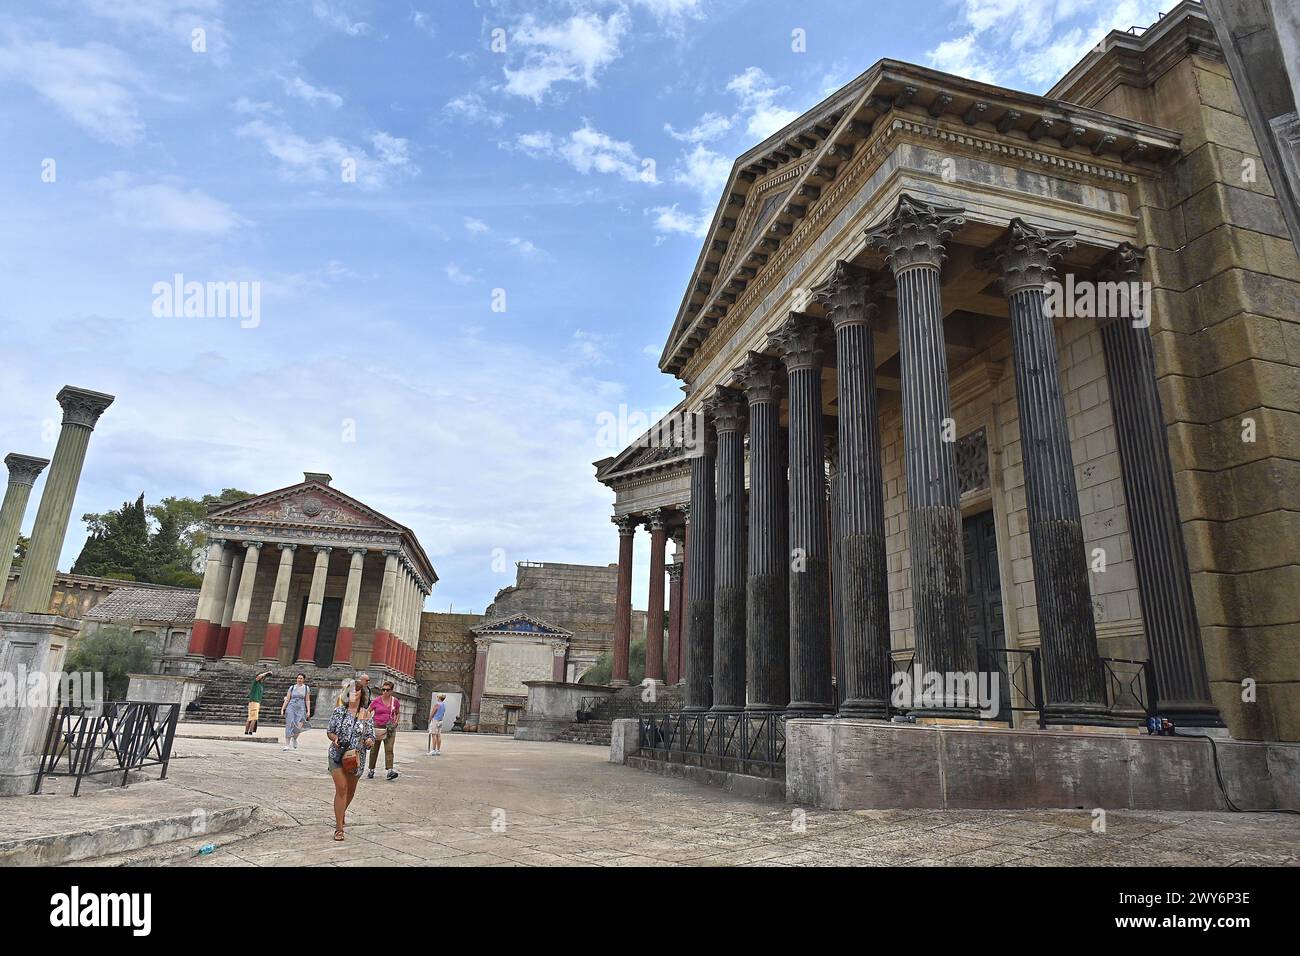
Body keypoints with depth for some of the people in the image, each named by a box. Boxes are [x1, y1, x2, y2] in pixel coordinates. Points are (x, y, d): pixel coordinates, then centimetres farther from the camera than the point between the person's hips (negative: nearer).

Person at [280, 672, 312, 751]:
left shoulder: (306, 688, 7)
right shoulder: (292, 687, 8)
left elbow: (307, 700, 7)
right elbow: (287, 699, 9)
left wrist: (308, 711, 1)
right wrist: (282, 709, 2)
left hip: (301, 709, -1)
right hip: (291, 707, 1)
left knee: (299, 726, -12)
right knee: (289, 725, -6)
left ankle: (294, 739, 19)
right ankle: (287, 745, 1)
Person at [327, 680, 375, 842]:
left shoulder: (366, 714, -1)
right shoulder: (339, 711, -1)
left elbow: (371, 737, 1)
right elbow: (329, 731, 6)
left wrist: (368, 741, -21)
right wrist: (335, 738, -14)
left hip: (356, 757, 2)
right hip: (337, 755, -2)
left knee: (350, 790, 17)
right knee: (341, 789, -12)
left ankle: (341, 813, 46)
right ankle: (339, 828, -5)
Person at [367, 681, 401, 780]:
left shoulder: (395, 701, 1)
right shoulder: (377, 700, -5)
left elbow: (397, 713, 15)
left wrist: (396, 722, -1)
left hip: (390, 728, 0)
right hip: (377, 728, 0)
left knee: (389, 750, -10)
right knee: (374, 750, 9)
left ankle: (390, 770, -17)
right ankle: (371, 770, 23)